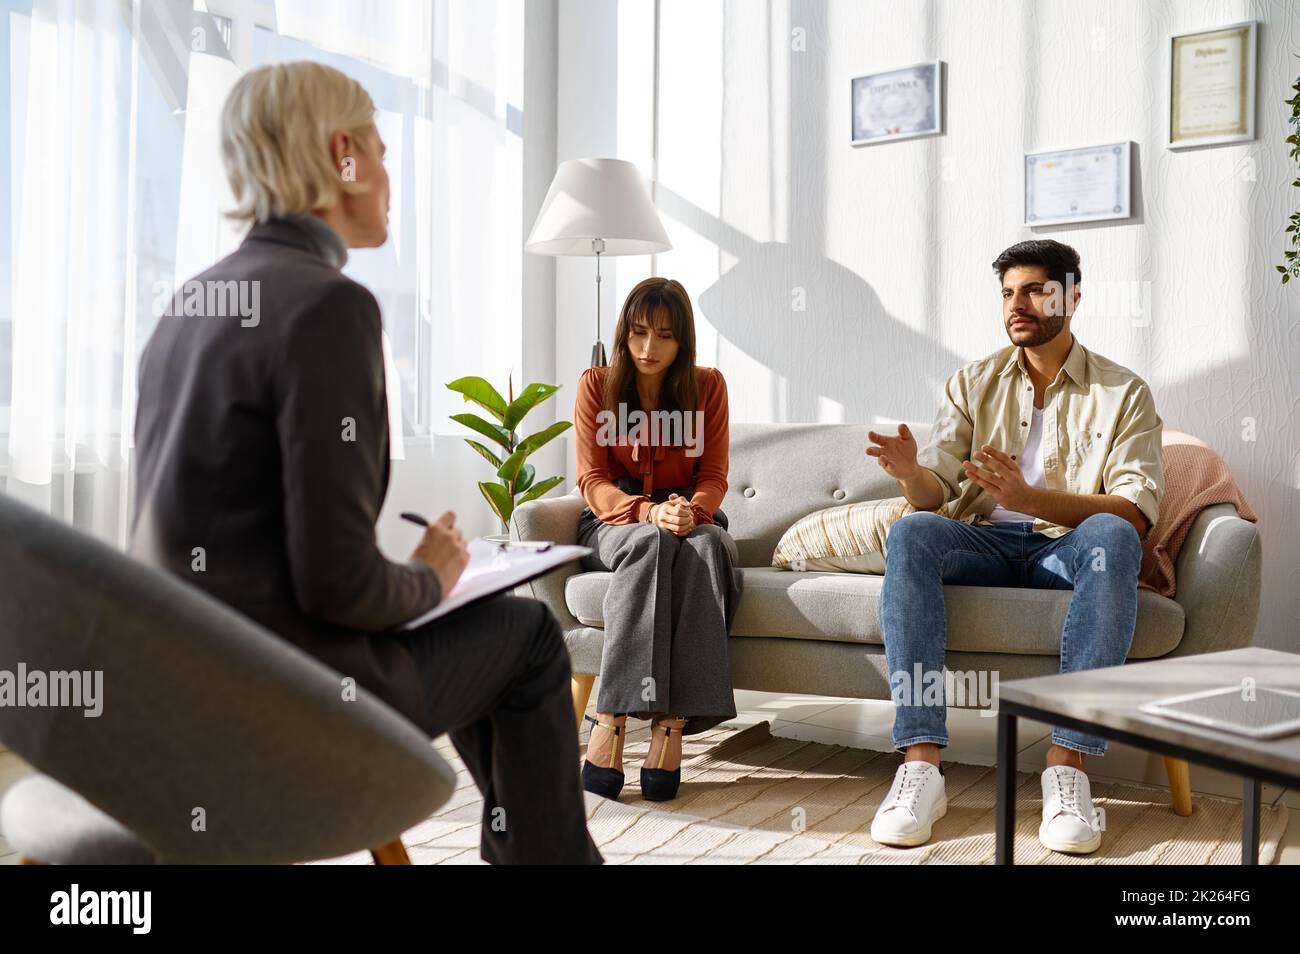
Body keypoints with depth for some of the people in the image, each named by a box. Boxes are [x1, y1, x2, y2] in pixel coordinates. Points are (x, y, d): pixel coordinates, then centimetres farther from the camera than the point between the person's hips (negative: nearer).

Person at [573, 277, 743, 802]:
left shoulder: (707, 386, 5)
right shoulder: (596, 385, 2)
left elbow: (713, 478, 1)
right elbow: (592, 481, -5)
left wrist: (692, 512, -23)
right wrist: (650, 512, -25)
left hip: (691, 520, 1)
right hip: (614, 522, -1)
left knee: (704, 546, -37)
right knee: (651, 543, -38)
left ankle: (672, 725, -46)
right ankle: (610, 722, -47)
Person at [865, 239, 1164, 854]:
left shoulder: (1123, 393, 5)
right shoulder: (975, 382, 13)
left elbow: (1135, 513, -9)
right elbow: (937, 492, 3)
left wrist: (1028, 498, -25)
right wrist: (911, 475, -23)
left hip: (1068, 548, -1)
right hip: (985, 542, 2)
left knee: (1111, 538, -36)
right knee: (910, 533, -31)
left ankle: (1067, 767, -36)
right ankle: (921, 766, -38)